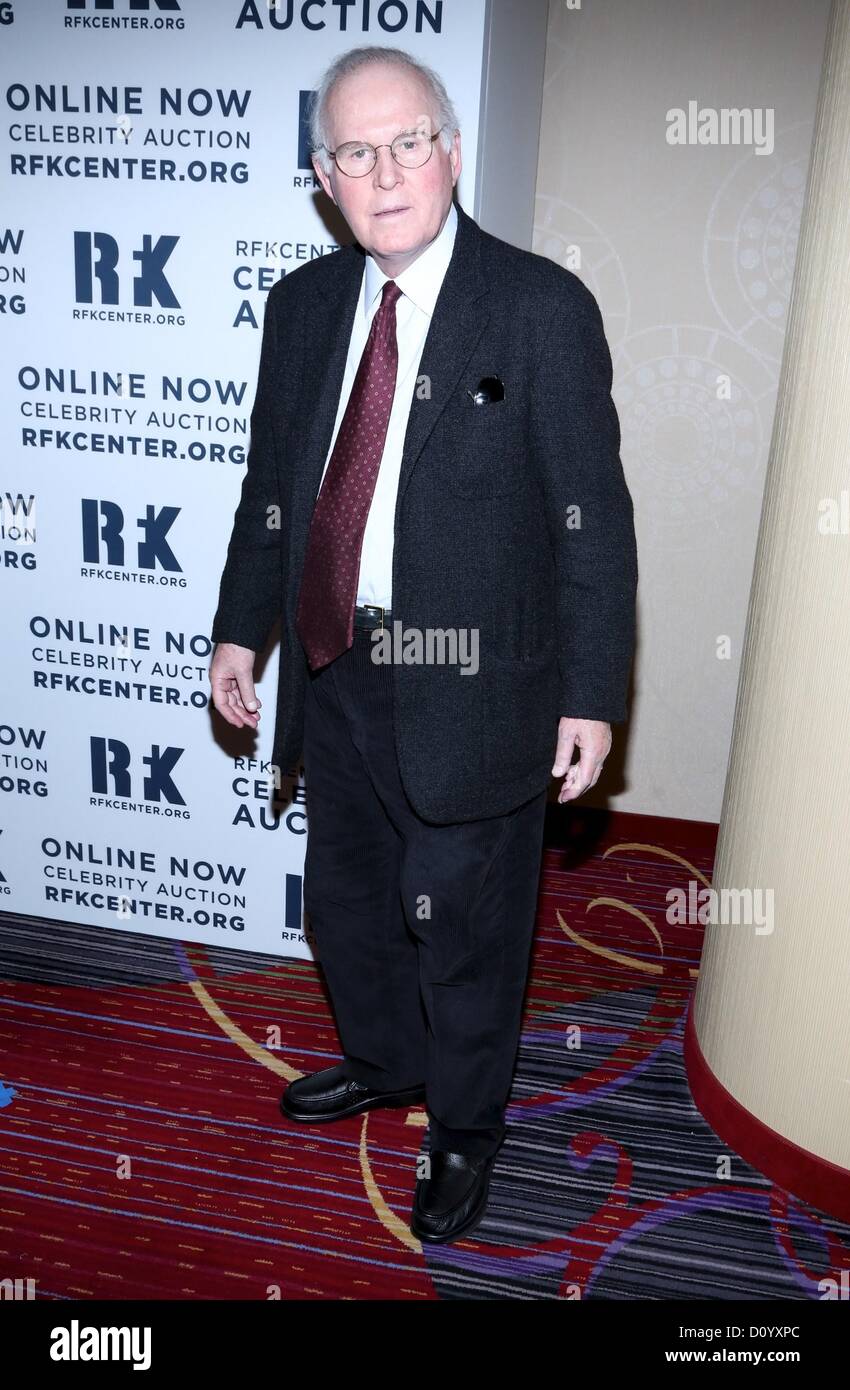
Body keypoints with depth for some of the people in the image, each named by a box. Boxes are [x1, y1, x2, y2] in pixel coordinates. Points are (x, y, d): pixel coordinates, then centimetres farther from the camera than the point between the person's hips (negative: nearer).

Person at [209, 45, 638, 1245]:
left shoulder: (542, 309, -11)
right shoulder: (304, 303, 6)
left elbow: (593, 516, -11)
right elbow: (272, 481, 13)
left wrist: (591, 697, -13)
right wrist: (242, 629, 12)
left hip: (467, 692, -5)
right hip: (333, 670, 6)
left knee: (463, 927, 12)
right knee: (346, 900, 22)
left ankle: (464, 1125, 40)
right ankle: (385, 1061, 52)